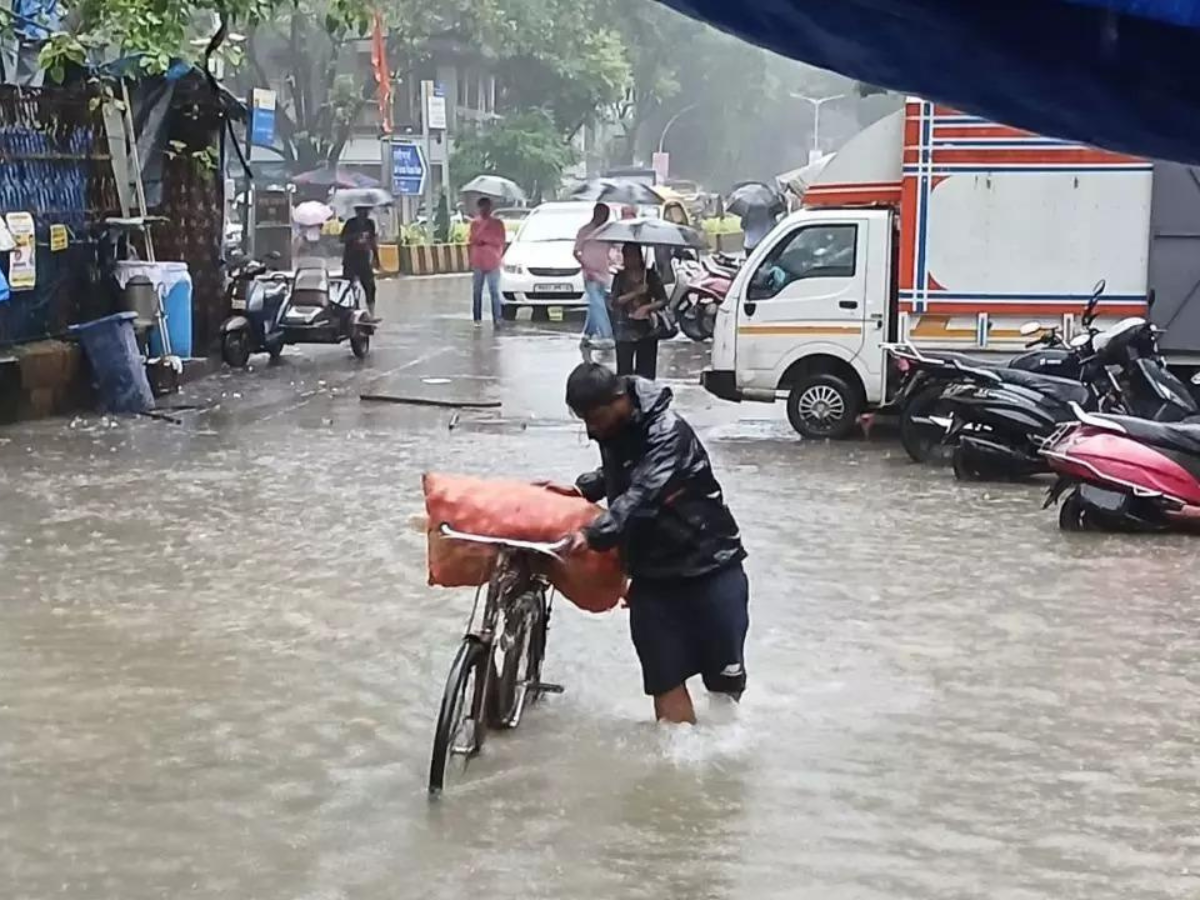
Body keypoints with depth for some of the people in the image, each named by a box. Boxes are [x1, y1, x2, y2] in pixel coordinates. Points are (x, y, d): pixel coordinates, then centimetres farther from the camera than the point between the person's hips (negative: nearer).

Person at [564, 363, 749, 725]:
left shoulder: (668, 432, -19)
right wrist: (580, 488, 9)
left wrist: (593, 534, -47)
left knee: (726, 679, 3)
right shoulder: (613, 432, 7)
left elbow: (642, 496, -34)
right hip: (652, 575, 6)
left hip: (709, 568, -6)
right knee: (665, 681, -1)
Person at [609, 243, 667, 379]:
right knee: (624, 371, -5)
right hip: (625, 330, -1)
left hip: (647, 330, 1)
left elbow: (663, 301, 3)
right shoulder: (620, 277, 5)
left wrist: (647, 307, -14)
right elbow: (615, 301, -5)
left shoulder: (650, 276, 5)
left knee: (647, 373, -1)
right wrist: (636, 293, -16)